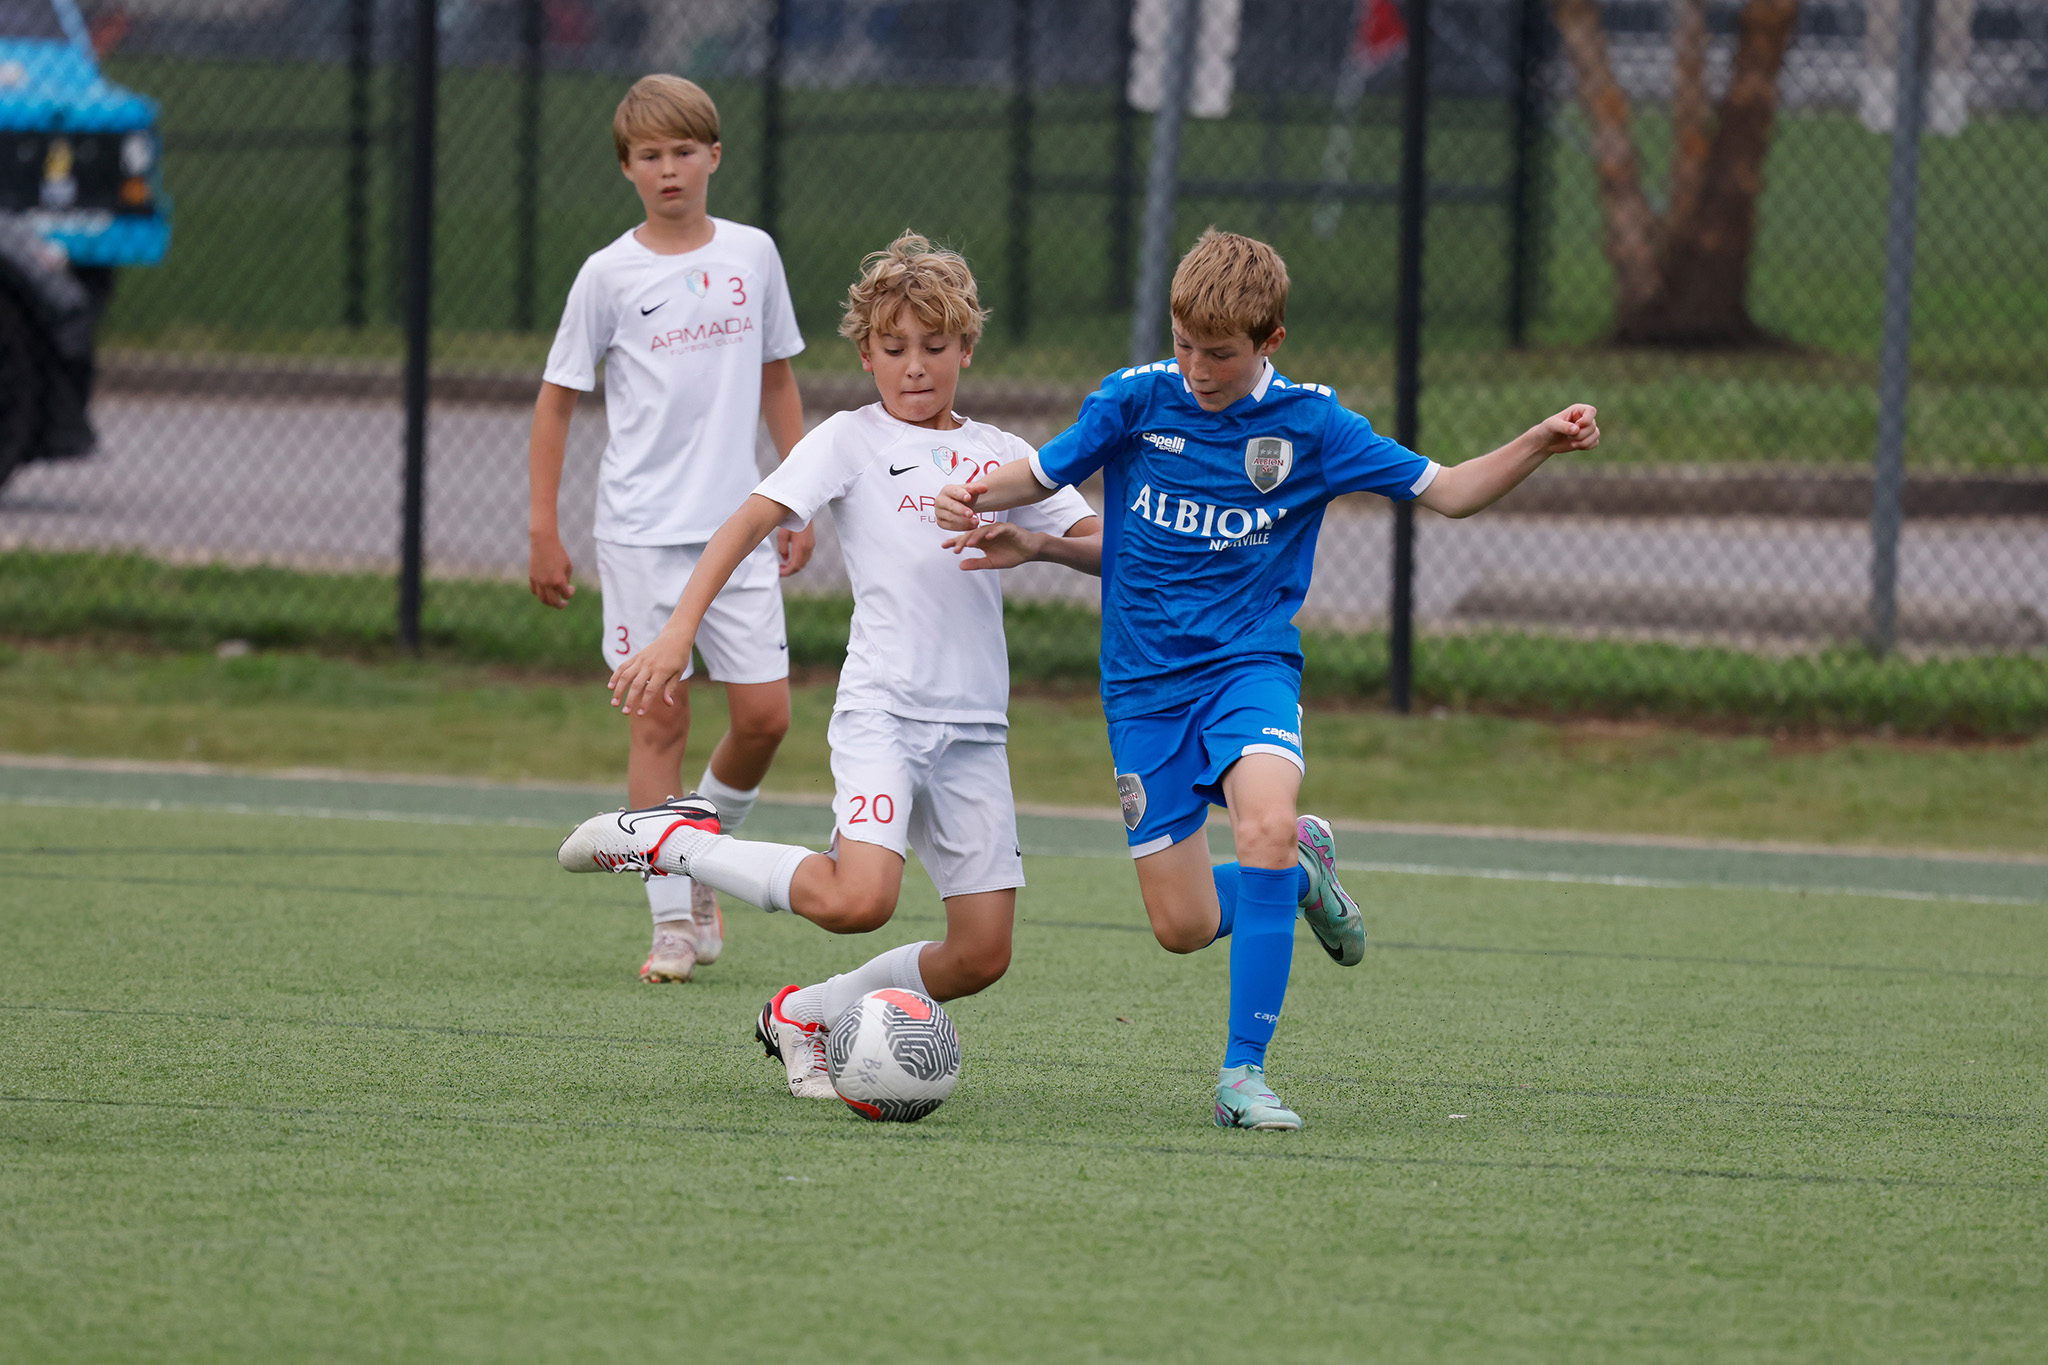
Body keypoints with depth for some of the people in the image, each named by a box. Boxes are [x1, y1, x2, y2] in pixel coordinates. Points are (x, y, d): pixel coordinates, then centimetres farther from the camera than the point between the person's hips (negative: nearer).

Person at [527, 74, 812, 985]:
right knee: (660, 717, -4)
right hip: (640, 529, -3)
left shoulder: (752, 255, 6)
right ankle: (672, 924, 0)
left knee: (765, 714, -4)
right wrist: (543, 532, -3)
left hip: (738, 526, 3)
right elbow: (556, 400, 3)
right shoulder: (609, 276, -2)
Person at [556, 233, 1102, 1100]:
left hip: (975, 727, 5)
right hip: (882, 709, -5)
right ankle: (675, 841, -5)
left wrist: (1037, 546, -8)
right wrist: (678, 634, -19)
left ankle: (802, 1017, 21)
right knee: (858, 900, -27)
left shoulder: (1000, 458, 14)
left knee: (982, 955, 0)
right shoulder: (851, 442, 2)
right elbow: (749, 523, -6)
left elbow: (1110, 549, 14)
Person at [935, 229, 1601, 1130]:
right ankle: (1298, 868, 34)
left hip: (1251, 662, -1)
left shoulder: (1308, 423, -5)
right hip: (1145, 683, 2)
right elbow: (1043, 473, 10)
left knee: (1264, 823, -33)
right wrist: (976, 496, -11)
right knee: (1182, 926, -2)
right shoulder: (1136, 400, -4)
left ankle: (1244, 1072, -26)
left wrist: (1540, 445, -14)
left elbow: (1446, 491, 1)